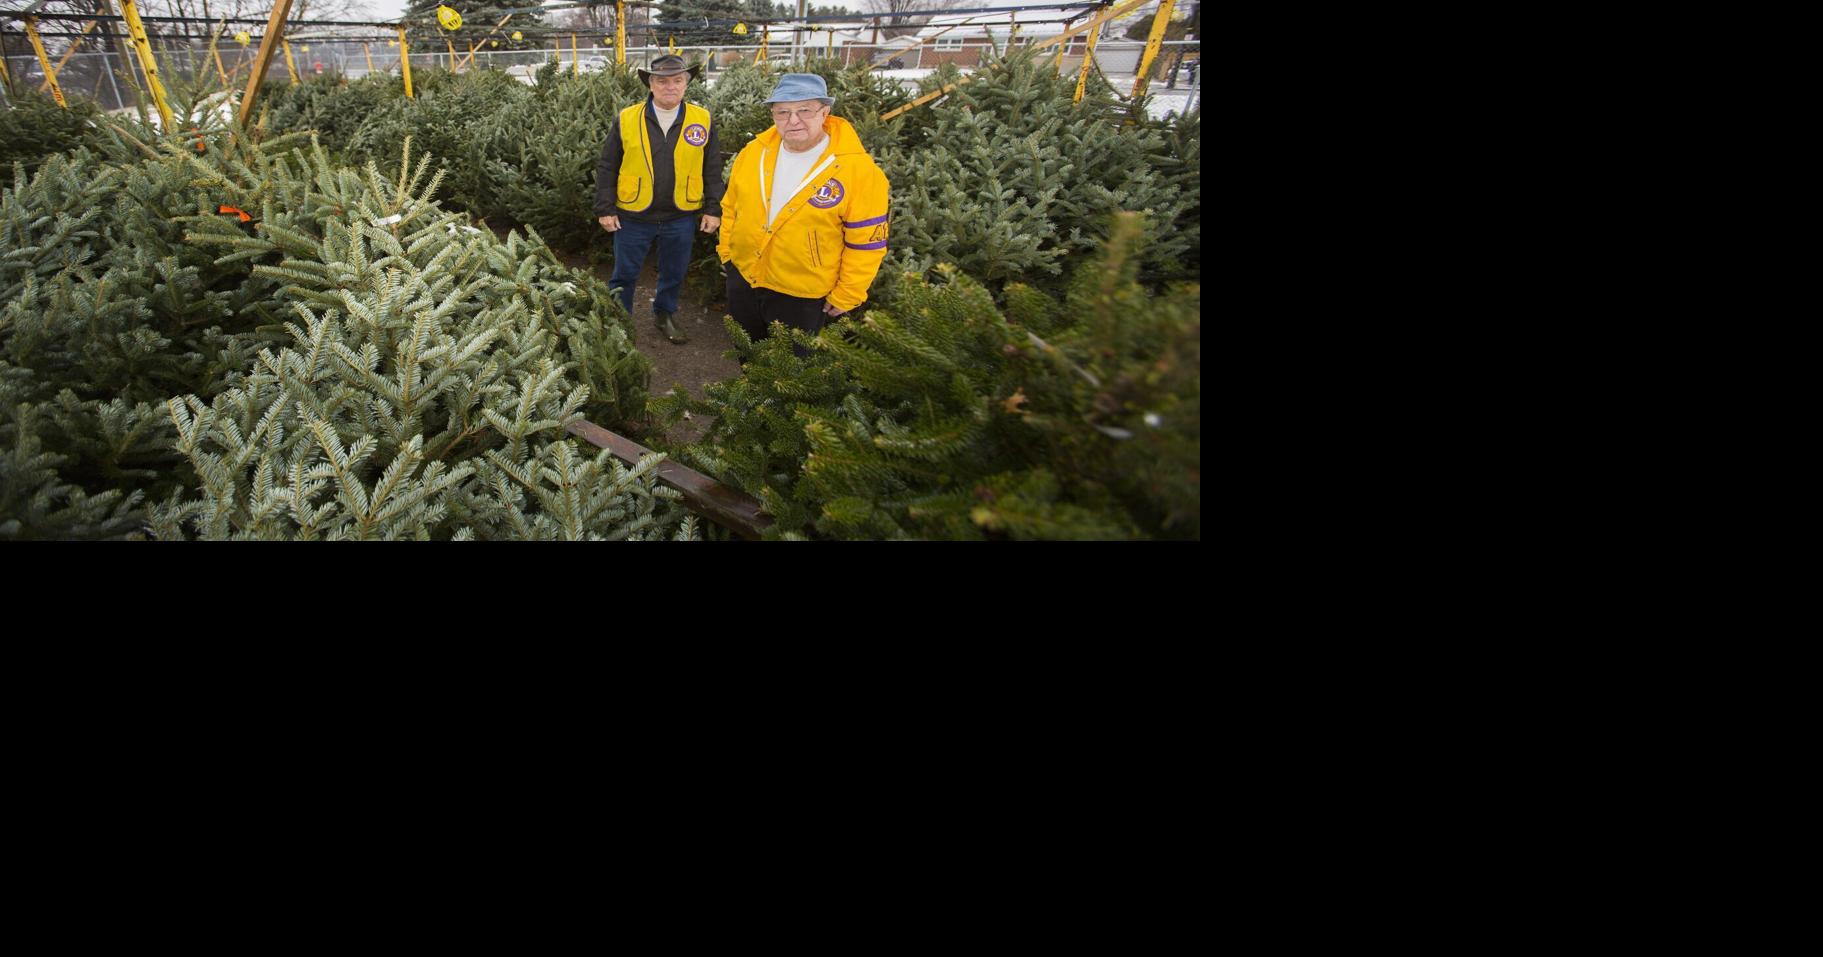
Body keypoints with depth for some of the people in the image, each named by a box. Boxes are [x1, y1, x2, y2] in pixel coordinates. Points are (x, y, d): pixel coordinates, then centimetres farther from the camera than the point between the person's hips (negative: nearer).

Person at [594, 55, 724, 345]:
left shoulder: (703, 120, -3)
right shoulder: (626, 119, -6)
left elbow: (712, 170, 3)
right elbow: (607, 168, -1)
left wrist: (713, 209, -1)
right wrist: (605, 209, -3)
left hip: (681, 217, 1)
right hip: (633, 215, -1)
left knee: (674, 273, 17)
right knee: (625, 274, 12)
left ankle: (666, 315, 39)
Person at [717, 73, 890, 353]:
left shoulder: (860, 170, -20)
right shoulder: (753, 153, -5)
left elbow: (866, 243, -15)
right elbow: (731, 207, 11)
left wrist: (846, 296, -12)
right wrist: (726, 251, 13)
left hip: (802, 296, -4)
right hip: (742, 278, 5)